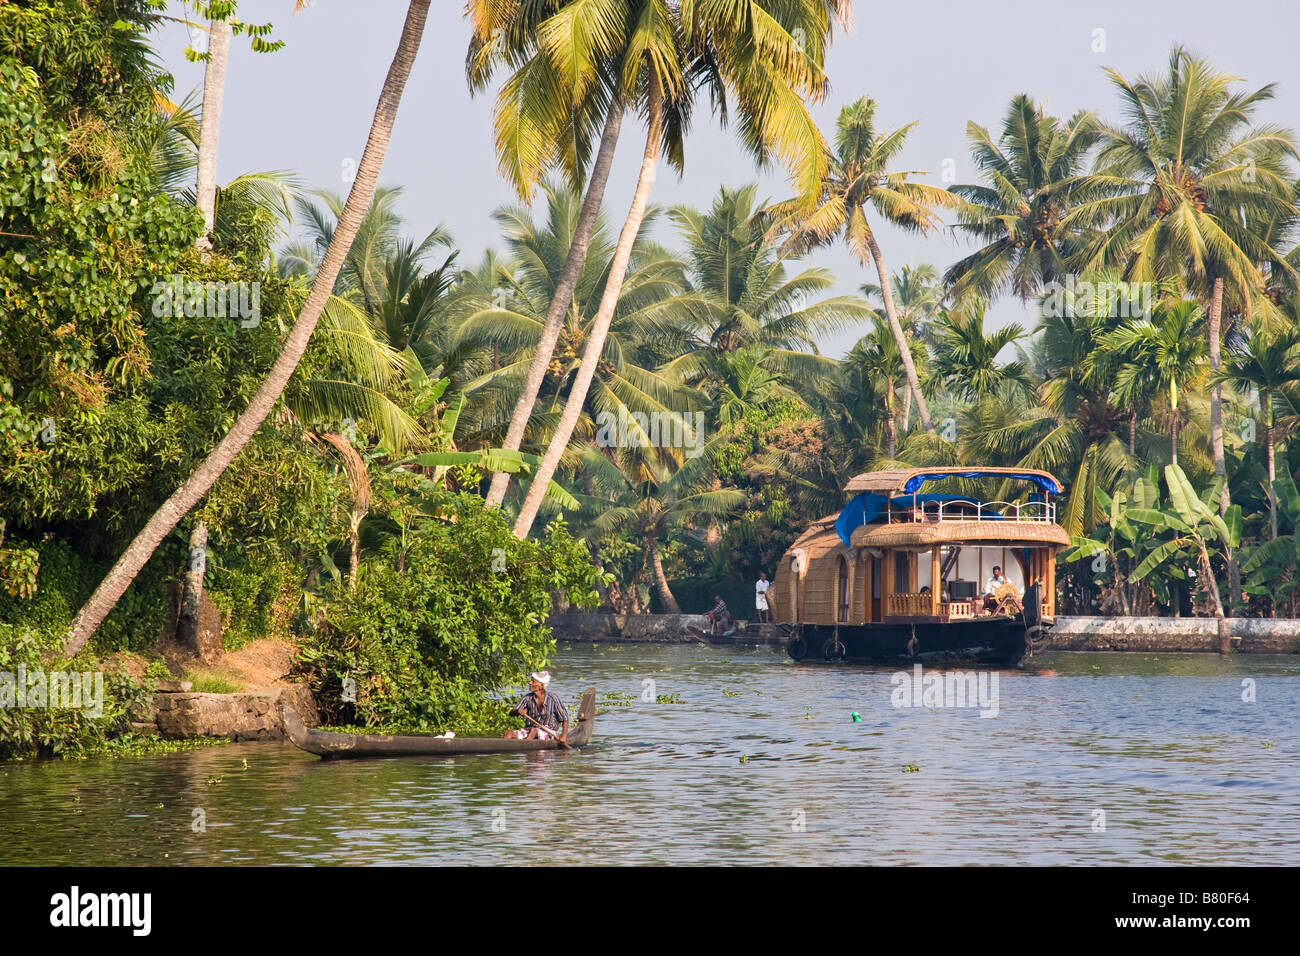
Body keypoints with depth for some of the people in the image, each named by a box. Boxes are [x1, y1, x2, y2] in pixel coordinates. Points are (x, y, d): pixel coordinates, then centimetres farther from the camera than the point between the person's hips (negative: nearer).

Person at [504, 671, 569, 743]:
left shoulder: (553, 699, -11)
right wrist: (517, 711, -22)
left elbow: (565, 719, -8)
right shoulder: (528, 698, 0)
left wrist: (564, 735, -22)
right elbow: (511, 713, 2)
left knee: (533, 730, -37)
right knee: (509, 733, -21)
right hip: (530, 730, 4)